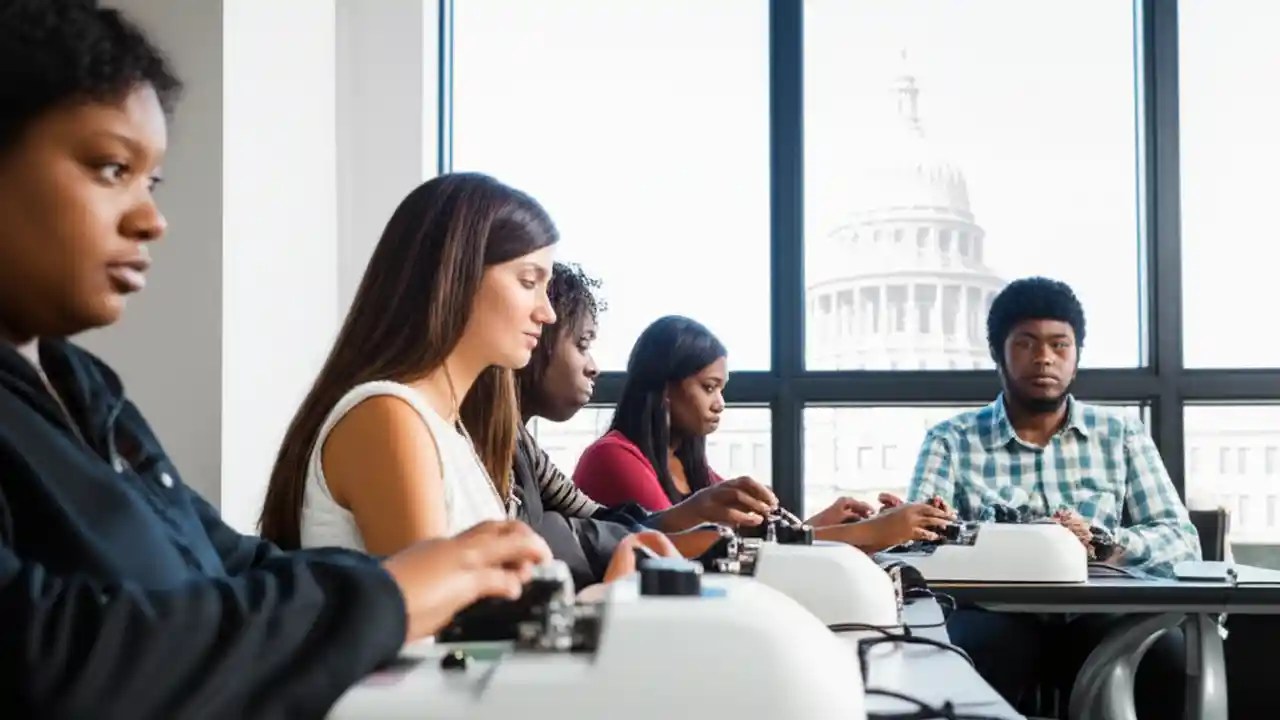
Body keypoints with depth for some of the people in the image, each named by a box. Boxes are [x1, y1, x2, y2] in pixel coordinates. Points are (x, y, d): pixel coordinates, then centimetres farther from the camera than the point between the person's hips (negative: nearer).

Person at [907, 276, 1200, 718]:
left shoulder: (1122, 434, 16)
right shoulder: (951, 441, 10)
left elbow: (1182, 538, 7)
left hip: (1098, 610, 2)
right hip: (997, 611, -2)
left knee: (1172, 659, -30)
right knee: (971, 657, -36)